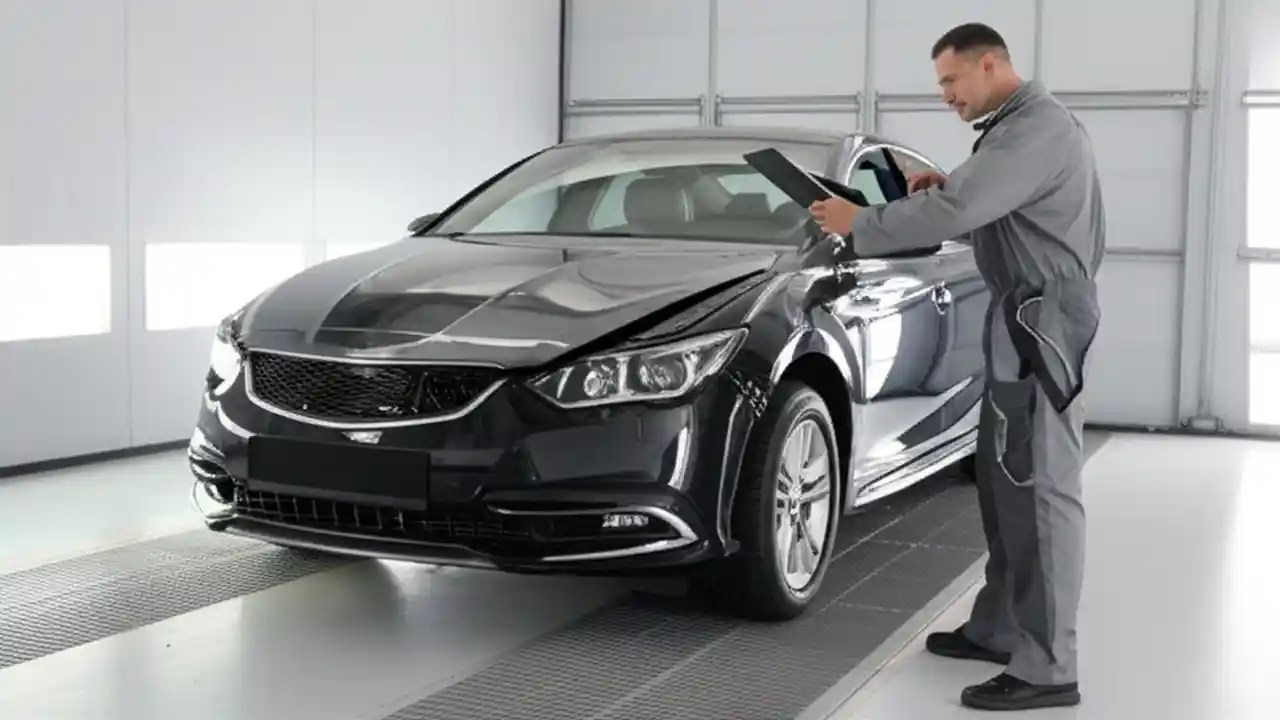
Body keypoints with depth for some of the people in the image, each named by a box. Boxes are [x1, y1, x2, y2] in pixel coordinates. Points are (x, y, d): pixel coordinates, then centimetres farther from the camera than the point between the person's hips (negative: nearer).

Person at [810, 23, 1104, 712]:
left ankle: (1046, 669, -6)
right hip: (1023, 317, 11)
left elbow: (957, 213, -26)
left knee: (1040, 490, -10)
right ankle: (998, 629, 23)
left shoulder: (1037, 126, -17)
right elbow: (986, 208, 24)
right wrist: (947, 184, 5)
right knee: (1004, 483, 14)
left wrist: (858, 226, -16)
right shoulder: (1018, 125, 17)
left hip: (1041, 318, -11)